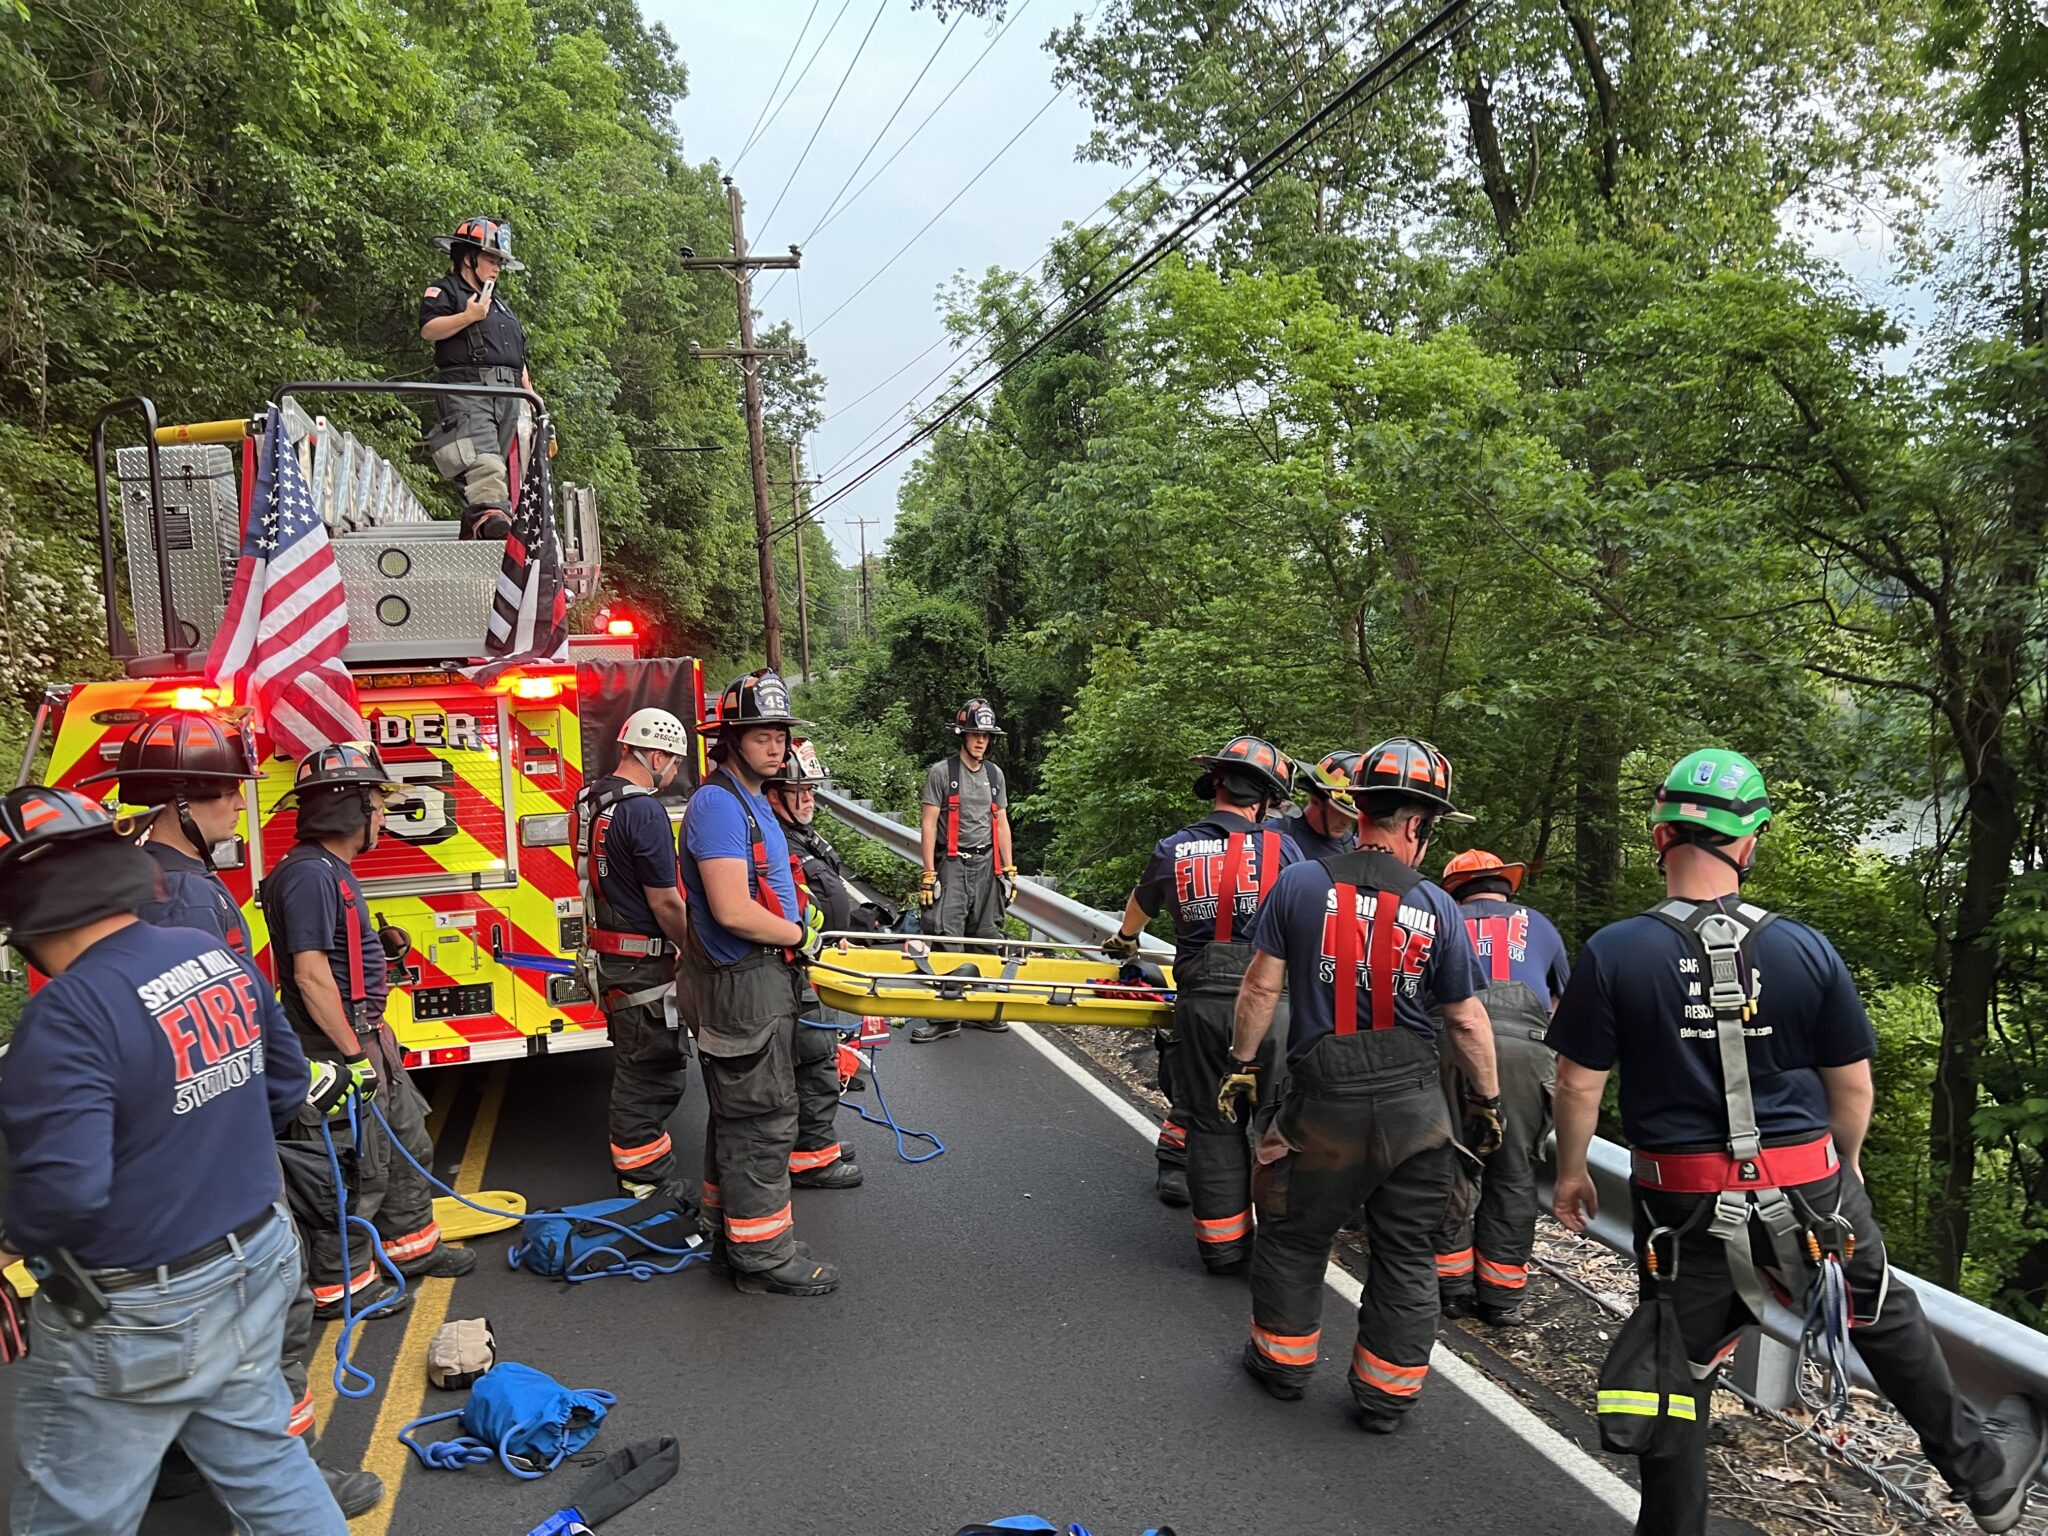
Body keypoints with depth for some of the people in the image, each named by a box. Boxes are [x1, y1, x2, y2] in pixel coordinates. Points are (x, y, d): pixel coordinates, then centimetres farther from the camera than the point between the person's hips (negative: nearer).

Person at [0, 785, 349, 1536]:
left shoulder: (68, 1013, -25)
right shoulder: (221, 957, -2)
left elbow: (64, 1190, -29)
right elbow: (286, 1085, 8)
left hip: (132, 1321, -6)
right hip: (256, 1265, 7)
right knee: (263, 1460, 22)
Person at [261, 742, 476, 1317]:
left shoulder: (333, 870, 10)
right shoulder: (309, 873, -22)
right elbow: (310, 974, -26)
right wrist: (354, 1056, -23)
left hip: (366, 1040, 11)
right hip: (336, 1049, -11)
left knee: (408, 1144, 21)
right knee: (354, 1171, 2)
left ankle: (410, 1243, 38)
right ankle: (338, 1286, 18)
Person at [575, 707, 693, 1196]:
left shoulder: (591, 798, 8)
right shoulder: (644, 811, -22)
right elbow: (666, 904, -20)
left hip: (607, 950, 10)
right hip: (641, 960, -10)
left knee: (637, 1061, 22)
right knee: (652, 1071, 1)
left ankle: (636, 1160, 35)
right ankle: (645, 1180, 11)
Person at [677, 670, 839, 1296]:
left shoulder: (750, 802, 14)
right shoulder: (717, 804, -18)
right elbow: (733, 910, -26)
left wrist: (802, 921, 10)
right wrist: (799, 935, -13)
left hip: (760, 977, 11)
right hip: (742, 985, -11)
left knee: (739, 1115, 19)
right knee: (761, 1120, -2)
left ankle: (732, 1236, 31)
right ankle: (764, 1256, 9)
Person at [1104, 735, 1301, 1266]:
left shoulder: (1171, 850, 5)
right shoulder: (1280, 849, -2)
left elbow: (1139, 908, 26)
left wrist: (1124, 941, 48)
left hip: (1201, 1003, 2)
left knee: (1211, 1124, 12)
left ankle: (1223, 1244, 21)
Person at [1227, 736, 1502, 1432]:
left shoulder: (1299, 883, -8)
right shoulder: (1436, 907, -6)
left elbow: (1261, 988, -3)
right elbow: (1467, 1021, 0)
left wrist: (1242, 1064, 10)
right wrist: (1487, 1102, 14)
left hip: (1324, 1106, -1)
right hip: (1416, 1107, 1)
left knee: (1293, 1234, 20)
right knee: (1406, 1253, 17)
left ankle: (1283, 1360, 36)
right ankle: (1386, 1394, 28)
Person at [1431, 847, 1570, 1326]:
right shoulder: (1538, 926, 26)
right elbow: (1563, 1002, 39)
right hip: (1524, 1048, 1)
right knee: (1513, 1174, 8)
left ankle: (1453, 1283, 16)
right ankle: (1502, 1295, 13)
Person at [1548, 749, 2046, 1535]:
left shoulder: (1612, 953, -14)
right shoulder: (1806, 949, -7)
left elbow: (1579, 1083, -9)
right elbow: (1853, 1082, 3)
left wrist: (1571, 1172, 7)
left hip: (1684, 1208, -2)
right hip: (1809, 1191, 2)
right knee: (1888, 1321, 29)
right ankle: (1983, 1469, 48)